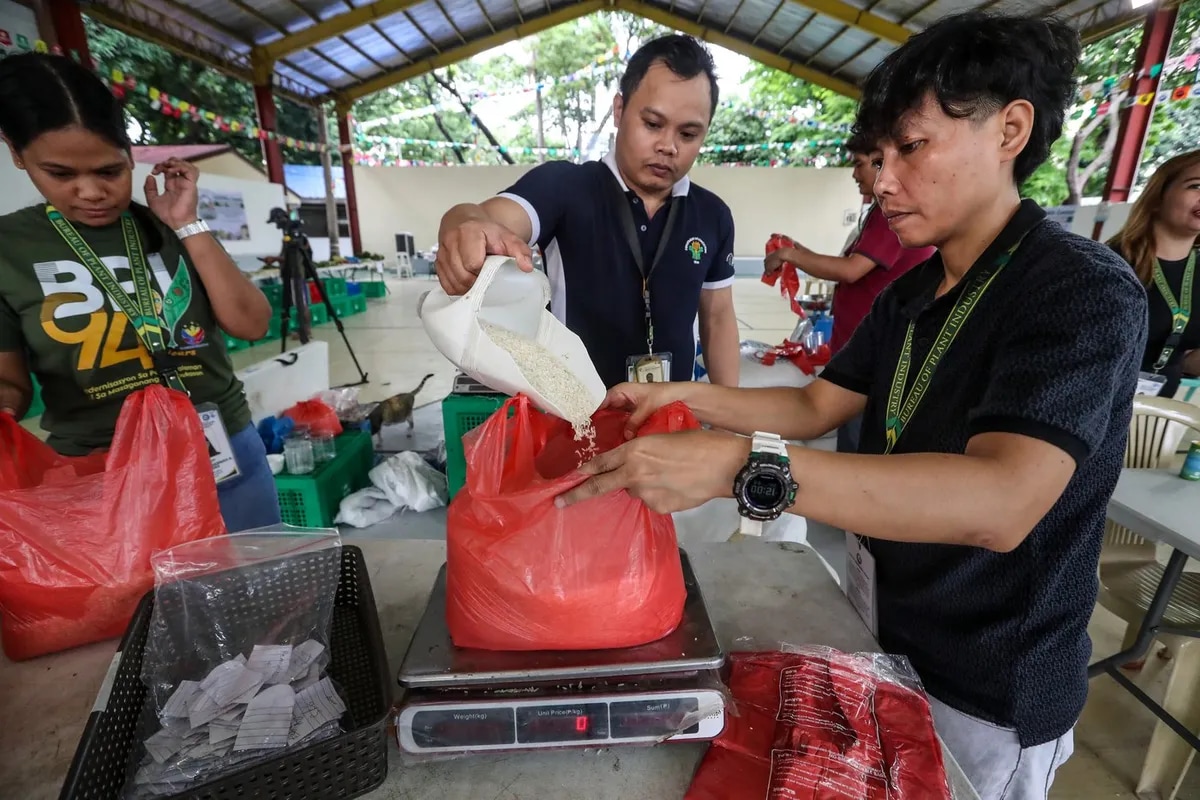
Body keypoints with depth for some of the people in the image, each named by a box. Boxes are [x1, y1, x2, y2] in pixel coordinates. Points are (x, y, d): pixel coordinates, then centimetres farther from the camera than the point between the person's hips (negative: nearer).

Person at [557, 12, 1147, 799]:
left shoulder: (1085, 290, -22)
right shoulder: (908, 294, 3)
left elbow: (999, 504, -36)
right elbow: (816, 408, 4)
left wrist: (739, 465, -45)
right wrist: (685, 397, -9)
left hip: (988, 688, -6)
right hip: (876, 619, 7)